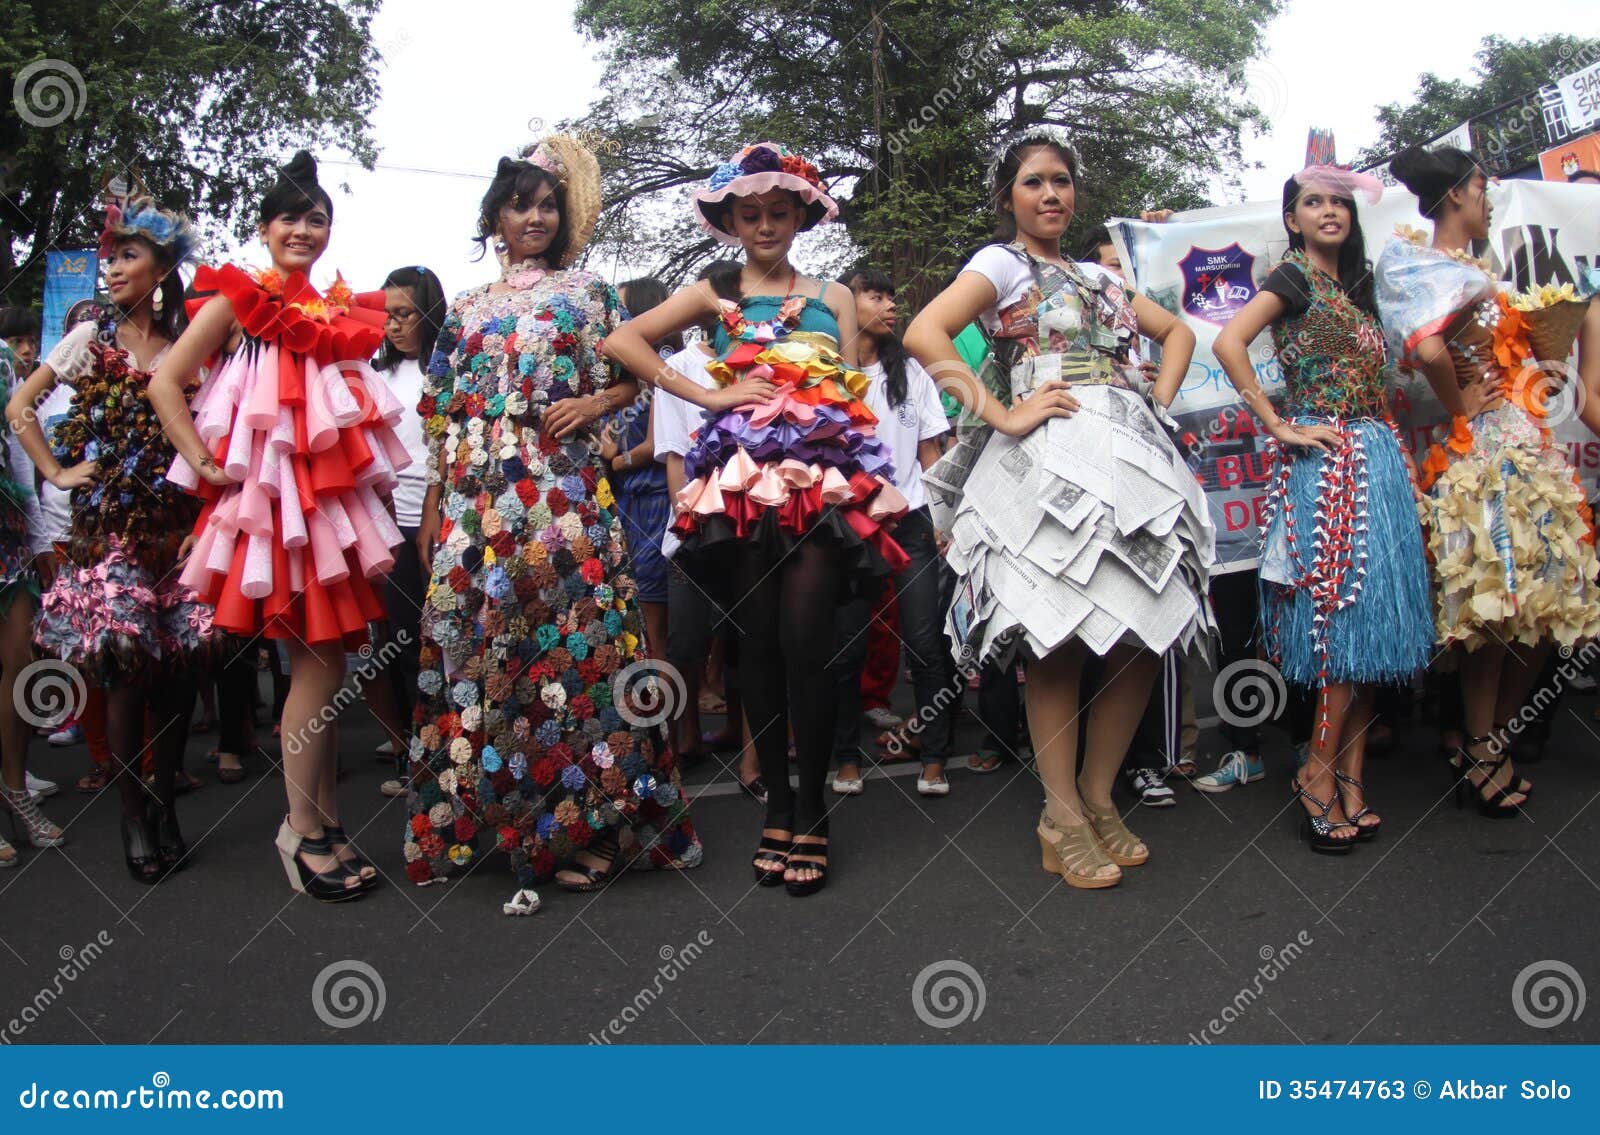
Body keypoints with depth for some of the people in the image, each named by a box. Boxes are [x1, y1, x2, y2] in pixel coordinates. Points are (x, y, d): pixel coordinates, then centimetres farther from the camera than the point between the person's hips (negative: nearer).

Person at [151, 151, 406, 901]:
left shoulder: (337, 311, 17)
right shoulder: (239, 299, 1)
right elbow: (164, 384, -3)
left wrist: (374, 485, 13)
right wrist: (204, 464, -10)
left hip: (331, 496, 6)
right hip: (271, 499, -6)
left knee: (327, 661, 7)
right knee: (318, 662, -7)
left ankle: (323, 822, 18)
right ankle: (305, 830, 5)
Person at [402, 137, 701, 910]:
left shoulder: (585, 292, 11)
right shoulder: (467, 309, 17)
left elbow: (634, 377, 10)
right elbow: (443, 415, 15)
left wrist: (592, 405, -10)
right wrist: (432, 509, 11)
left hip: (563, 491, -3)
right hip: (477, 498, 3)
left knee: (569, 636, -6)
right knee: (480, 643, 1)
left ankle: (573, 820, 4)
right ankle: (487, 811, 12)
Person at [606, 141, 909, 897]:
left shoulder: (832, 296, 19)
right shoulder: (715, 296, 14)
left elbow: (854, 395, 14)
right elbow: (621, 340, 4)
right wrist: (710, 396, -2)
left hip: (823, 479, 0)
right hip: (744, 481, 1)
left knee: (804, 642, -11)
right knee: (758, 644, 1)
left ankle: (811, 812, 1)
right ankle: (777, 806, 13)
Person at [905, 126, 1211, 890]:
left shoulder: (1098, 275, 25)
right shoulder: (1003, 263, 6)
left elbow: (1177, 332, 34)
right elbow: (924, 334, -10)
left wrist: (1160, 402, 16)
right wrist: (1000, 416, -12)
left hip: (1132, 455, 7)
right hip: (1054, 457, -7)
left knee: (1146, 635, 2)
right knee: (1061, 636, -8)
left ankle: (1098, 797, 15)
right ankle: (1062, 817, 2)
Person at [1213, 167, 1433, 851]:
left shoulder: (1356, 286, 21)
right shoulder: (1294, 278, -2)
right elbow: (1229, 342, -19)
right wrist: (1280, 427, -17)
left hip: (1376, 455, 7)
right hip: (1324, 457, -7)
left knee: (1373, 610, 3)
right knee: (1346, 610, -9)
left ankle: (1349, 773, 8)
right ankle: (1321, 772, 0)